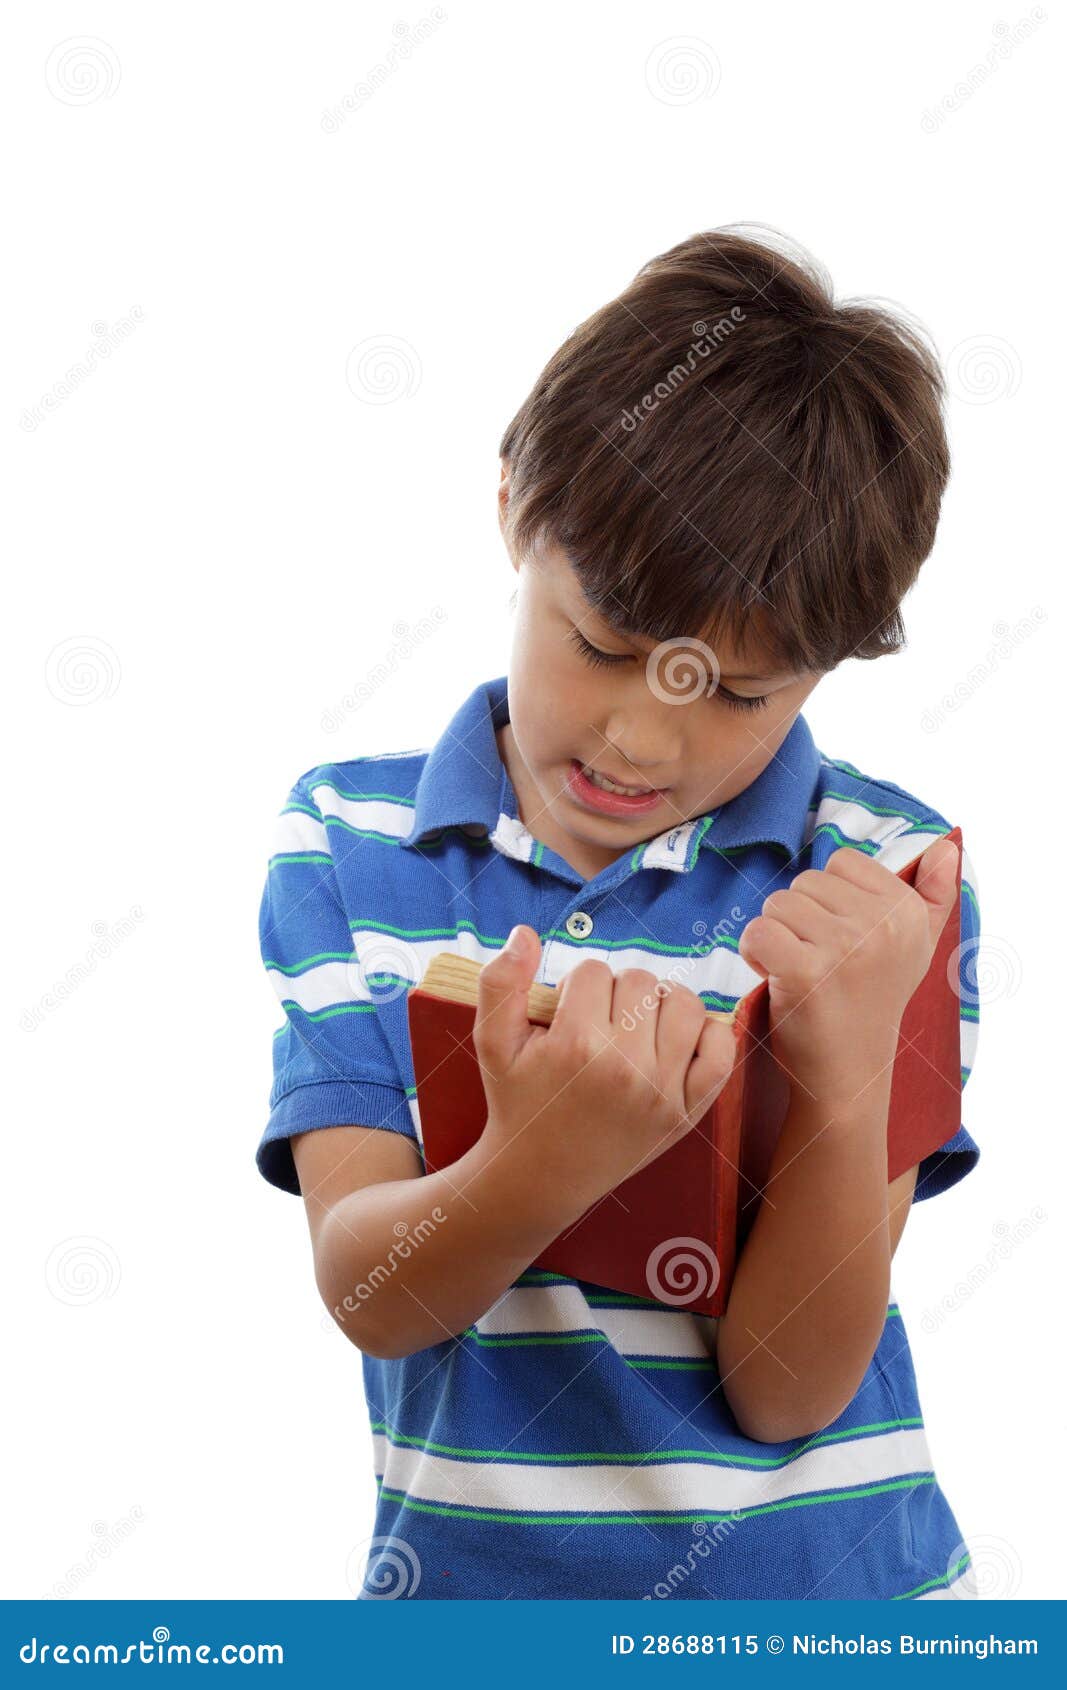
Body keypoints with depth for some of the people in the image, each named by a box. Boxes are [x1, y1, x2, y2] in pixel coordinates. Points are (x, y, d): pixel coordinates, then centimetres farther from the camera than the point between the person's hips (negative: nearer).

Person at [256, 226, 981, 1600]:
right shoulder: (347, 836, 0)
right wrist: (542, 1168, -26)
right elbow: (368, 1293, -8)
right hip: (461, 1569, 1)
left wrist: (847, 1082, -21)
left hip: (820, 1583, 0)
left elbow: (789, 1386, -7)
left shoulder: (884, 881, -4)